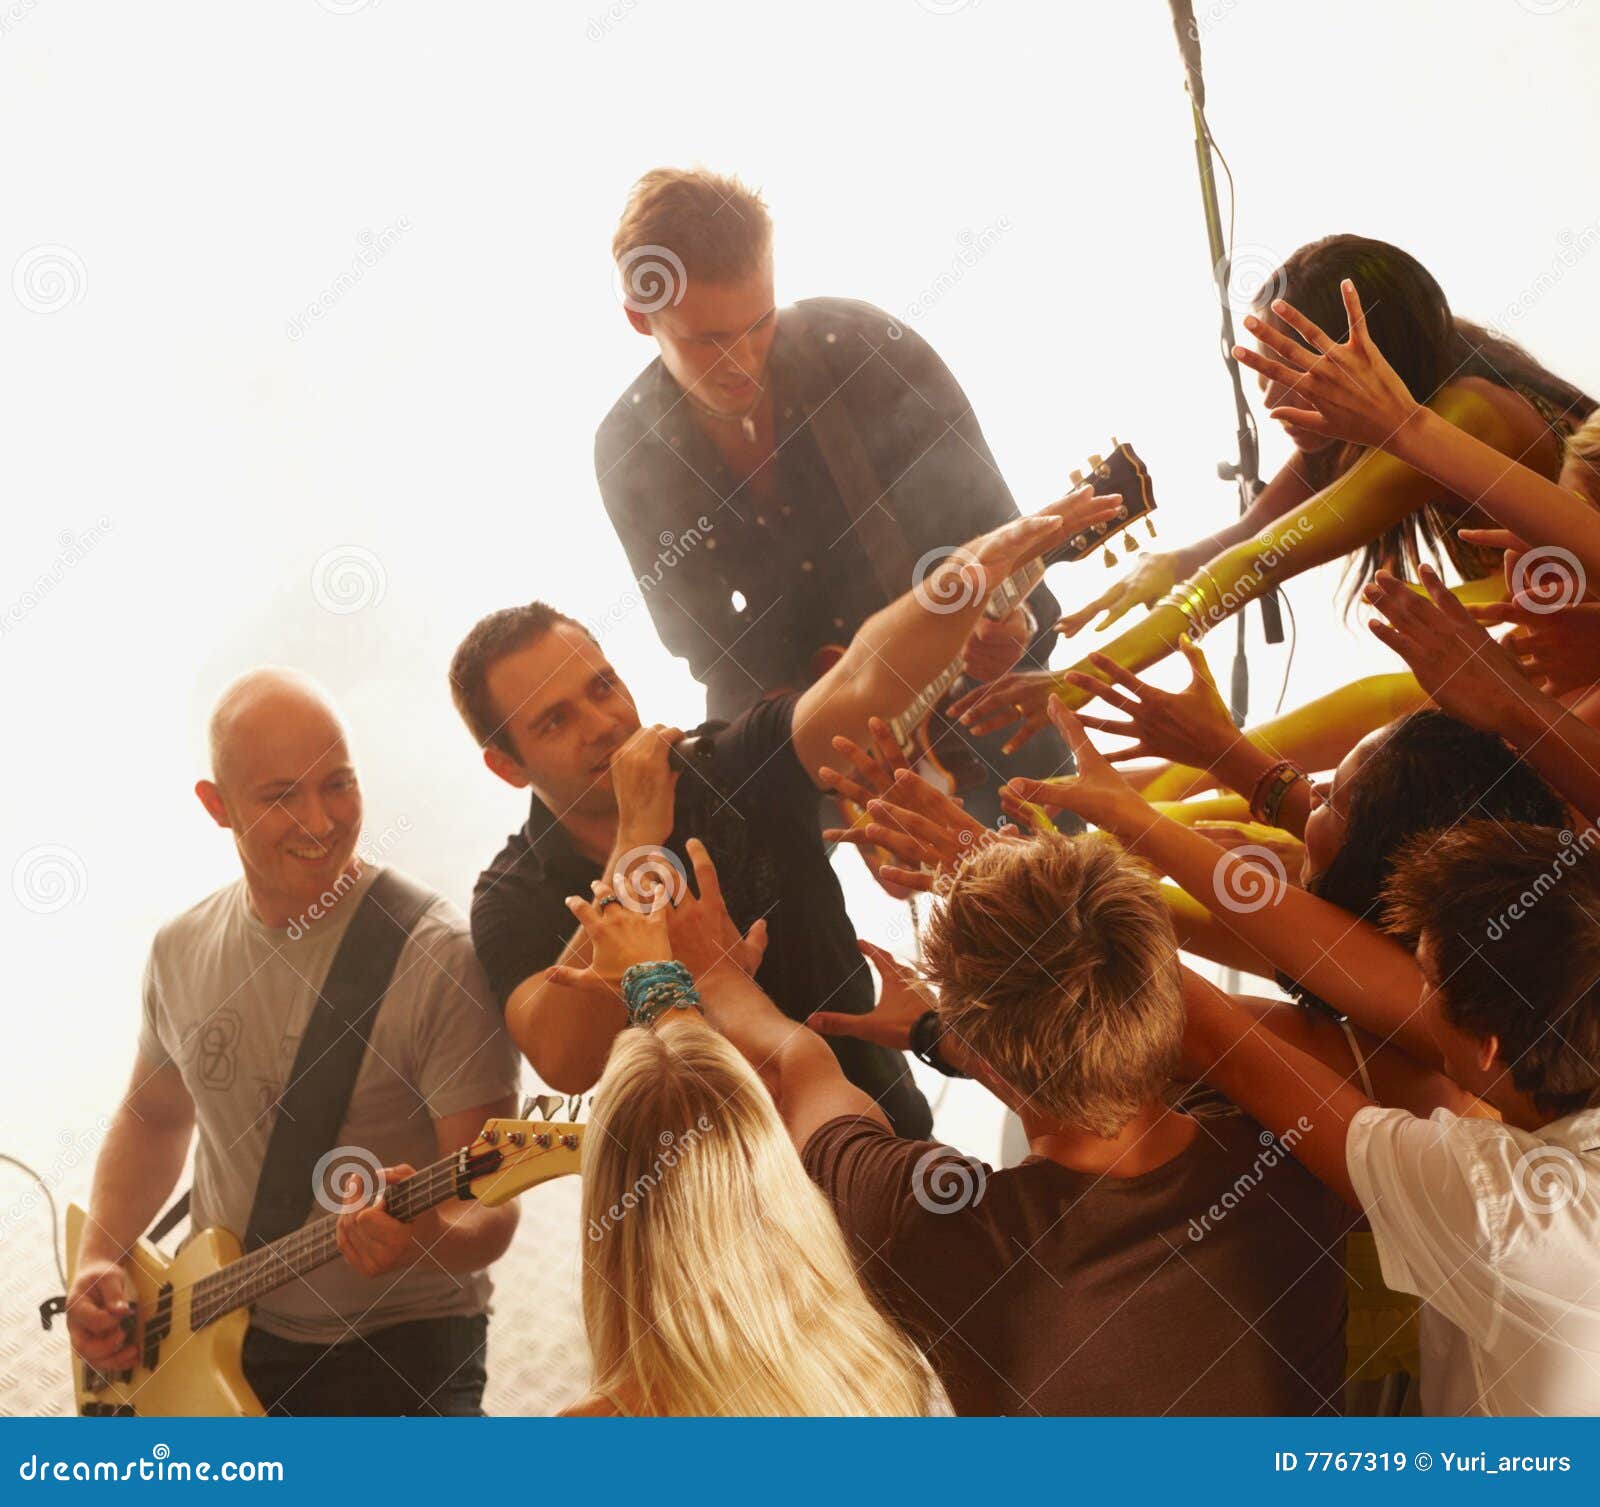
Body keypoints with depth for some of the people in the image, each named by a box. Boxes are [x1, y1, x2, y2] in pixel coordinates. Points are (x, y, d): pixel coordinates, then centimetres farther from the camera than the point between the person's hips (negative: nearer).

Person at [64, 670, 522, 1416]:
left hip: (401, 1354, -4)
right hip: (211, 1345, 5)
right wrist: (99, 1258, 4)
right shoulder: (180, 950, 1)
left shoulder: (439, 955, -17)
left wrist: (433, 1233, -37)